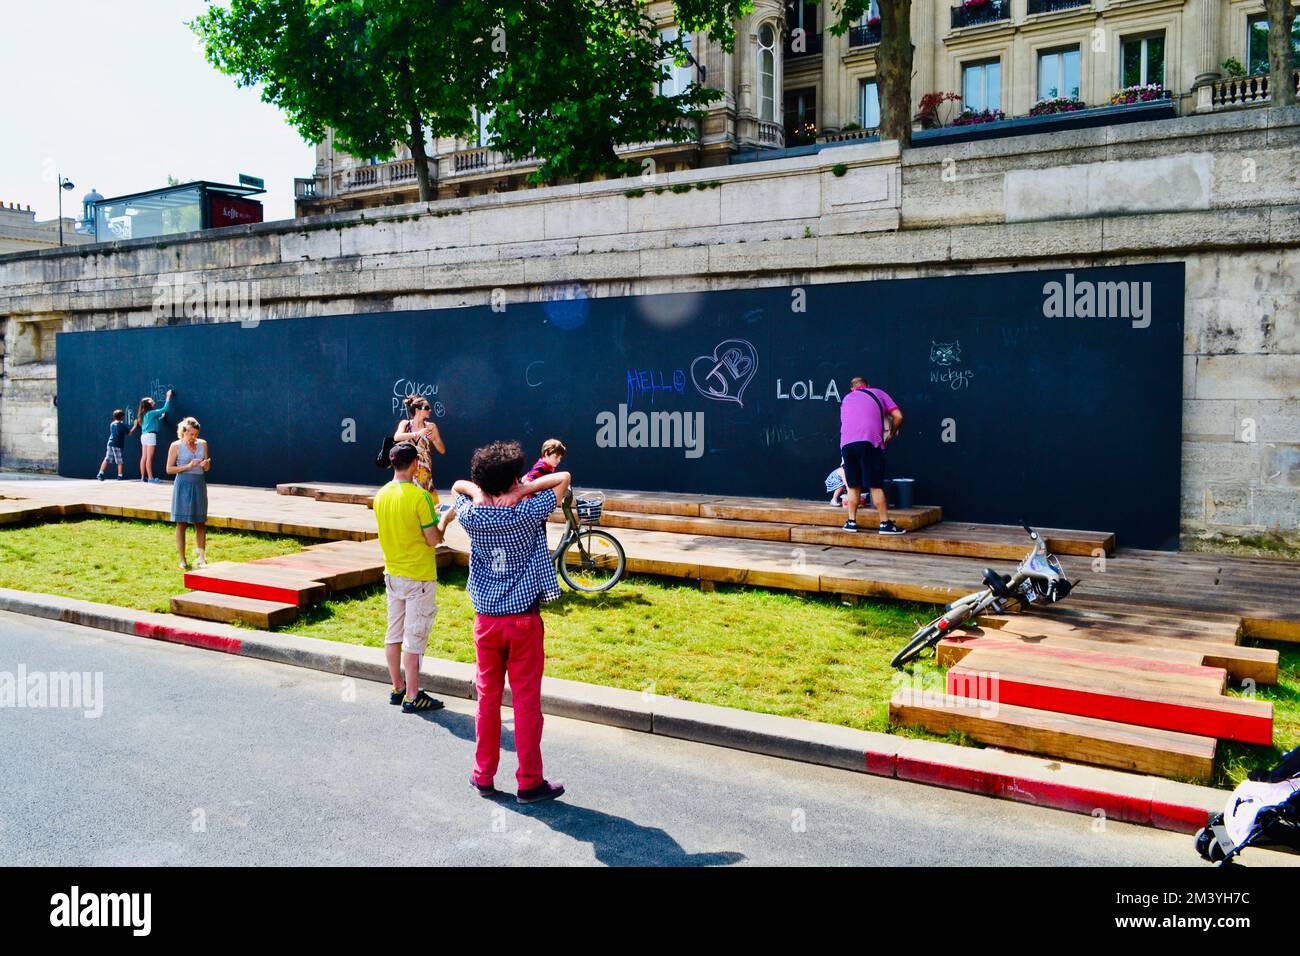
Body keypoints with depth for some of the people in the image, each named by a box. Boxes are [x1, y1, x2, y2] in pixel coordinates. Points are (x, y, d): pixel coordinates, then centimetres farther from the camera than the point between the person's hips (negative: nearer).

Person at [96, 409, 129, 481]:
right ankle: (120, 475, 9)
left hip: (110, 443, 5)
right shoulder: (122, 425, -8)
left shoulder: (112, 424, 8)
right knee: (119, 461, 5)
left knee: (107, 459, 5)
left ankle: (101, 473, -4)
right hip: (118, 445, -5)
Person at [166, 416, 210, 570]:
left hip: (199, 484, 4)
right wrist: (188, 466, -14)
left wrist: (206, 465, -8)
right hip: (183, 485, -3)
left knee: (200, 523, 4)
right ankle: (182, 560, 7)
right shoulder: (176, 446, -2)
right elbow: (169, 469, -3)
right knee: (181, 523, 1)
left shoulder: (202, 444, 9)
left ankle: (202, 558, 9)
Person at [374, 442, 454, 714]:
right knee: (414, 639, 0)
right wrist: (444, 519, 1)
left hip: (392, 574, 7)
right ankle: (412, 697, 6)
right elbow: (433, 540, -17)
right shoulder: (420, 496, -20)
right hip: (418, 577, -7)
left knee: (393, 634, 14)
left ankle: (398, 689, 25)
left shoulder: (381, 495, 2)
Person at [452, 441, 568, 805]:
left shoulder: (471, 516, -5)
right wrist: (524, 491, -8)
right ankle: (530, 783, 11)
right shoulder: (529, 514, -12)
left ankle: (484, 776, 23)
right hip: (524, 619, -3)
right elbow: (563, 478, -1)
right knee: (527, 701, 3)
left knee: (488, 697, 13)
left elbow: (459, 485, 16)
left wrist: (482, 493, -1)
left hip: (486, 620, 3)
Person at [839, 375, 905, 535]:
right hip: (870, 442, -3)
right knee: (876, 486, 0)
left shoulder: (846, 399, 28)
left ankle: (851, 522, 14)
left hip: (846, 443, 3)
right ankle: (885, 523, 1)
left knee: (853, 485, 13)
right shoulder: (878, 393, 20)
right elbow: (898, 416, 11)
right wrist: (891, 434, 27)